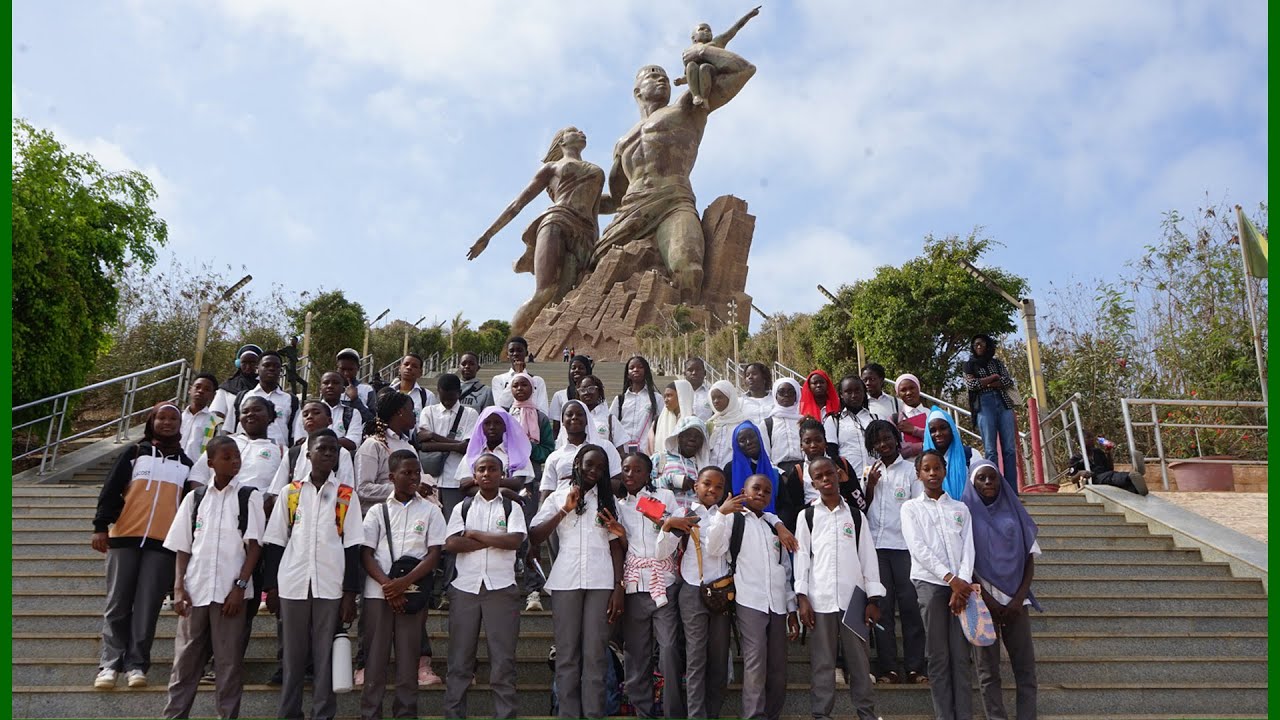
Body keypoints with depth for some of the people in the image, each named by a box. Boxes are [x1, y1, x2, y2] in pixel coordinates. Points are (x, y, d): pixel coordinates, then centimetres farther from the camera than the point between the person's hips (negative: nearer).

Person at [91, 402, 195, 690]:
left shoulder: (186, 463, 15)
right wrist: (101, 527, -8)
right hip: (124, 537, -1)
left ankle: (136, 664, 4)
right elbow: (110, 491, 3)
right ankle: (109, 664, 6)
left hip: (163, 543, 1)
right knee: (118, 604, 1)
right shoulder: (134, 453, 9)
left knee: (147, 607, -1)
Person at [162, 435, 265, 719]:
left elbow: (254, 545, -2)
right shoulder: (194, 498, 11)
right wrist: (178, 587, 0)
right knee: (185, 659, 7)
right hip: (195, 590, 3)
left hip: (230, 591, -2)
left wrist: (240, 586, -10)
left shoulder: (248, 496, 3)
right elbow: (182, 548, 11)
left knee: (230, 661, 1)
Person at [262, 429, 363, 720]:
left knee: (326, 655, 2)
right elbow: (275, 543, 8)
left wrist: (350, 593, -3)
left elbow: (352, 547, 2)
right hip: (293, 584, 1)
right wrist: (271, 587, 4)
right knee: (293, 655, 8)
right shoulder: (289, 493, 8)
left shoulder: (347, 496, 4)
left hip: (331, 586, -1)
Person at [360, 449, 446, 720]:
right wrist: (387, 584, -12)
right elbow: (366, 554, 3)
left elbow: (434, 555, -1)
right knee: (374, 656, 3)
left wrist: (403, 582, -13)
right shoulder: (377, 511, 7)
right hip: (378, 593, 1)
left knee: (409, 657, 2)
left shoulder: (430, 511, 5)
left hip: (412, 593, 0)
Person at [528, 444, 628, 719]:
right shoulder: (557, 497, 13)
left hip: (600, 582, 0)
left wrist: (619, 587, 1)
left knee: (594, 655, -3)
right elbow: (534, 537, 3)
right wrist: (565, 510, -3)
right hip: (566, 581, 0)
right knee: (566, 654, 0)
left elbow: (616, 545, 10)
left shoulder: (608, 500, 15)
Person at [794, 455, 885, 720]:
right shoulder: (807, 516, 7)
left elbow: (868, 556, 8)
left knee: (859, 659, 6)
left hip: (854, 598, 1)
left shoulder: (855, 515, 9)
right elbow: (801, 556, 3)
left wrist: (874, 599, 2)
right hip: (819, 599, -1)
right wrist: (802, 597, -5)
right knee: (822, 661, 4)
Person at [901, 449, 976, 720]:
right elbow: (918, 548, -4)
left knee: (962, 655, -1)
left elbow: (968, 548, 5)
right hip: (930, 583, -2)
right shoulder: (911, 508, 7)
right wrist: (950, 578, -12)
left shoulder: (960, 508, 15)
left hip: (961, 584, 2)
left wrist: (963, 582, -10)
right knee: (938, 656, -1)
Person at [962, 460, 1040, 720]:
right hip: (983, 601, -2)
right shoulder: (966, 514, 2)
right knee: (988, 669, -1)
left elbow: (1030, 559, 8)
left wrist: (1019, 598, -4)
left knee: (1025, 666, -1)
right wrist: (988, 600, -9)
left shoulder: (1014, 511, 10)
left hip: (1015, 600, 3)